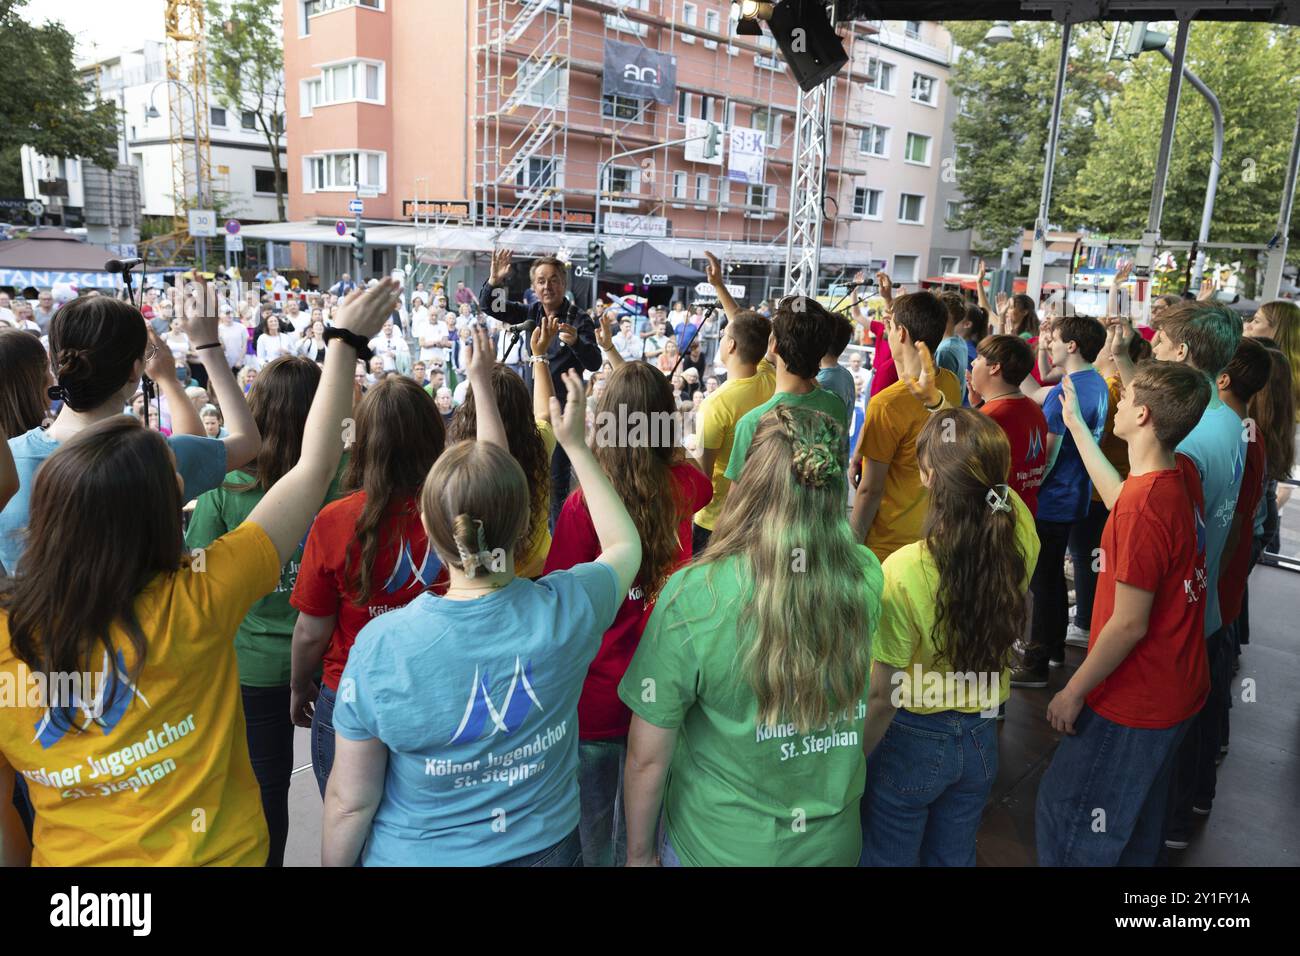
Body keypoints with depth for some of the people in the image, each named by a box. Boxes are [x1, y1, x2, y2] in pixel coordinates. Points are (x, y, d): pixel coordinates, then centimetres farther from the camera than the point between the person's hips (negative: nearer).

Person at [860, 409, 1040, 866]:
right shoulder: (1020, 538, -18)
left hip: (912, 741, -4)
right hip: (982, 739, 5)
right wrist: (944, 407, 12)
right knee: (954, 857, 27)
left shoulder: (903, 570, -32)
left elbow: (881, 697, -22)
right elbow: (996, 482, 7)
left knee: (887, 856, 20)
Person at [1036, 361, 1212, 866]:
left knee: (1065, 815, 8)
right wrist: (1076, 424, 19)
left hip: (1135, 703, -9)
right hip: (1177, 690, 9)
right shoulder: (1184, 473, -4)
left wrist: (1074, 692, -14)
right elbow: (1122, 500, 17)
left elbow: (1129, 624, -26)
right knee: (1137, 827, 27)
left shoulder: (1145, 506, -30)